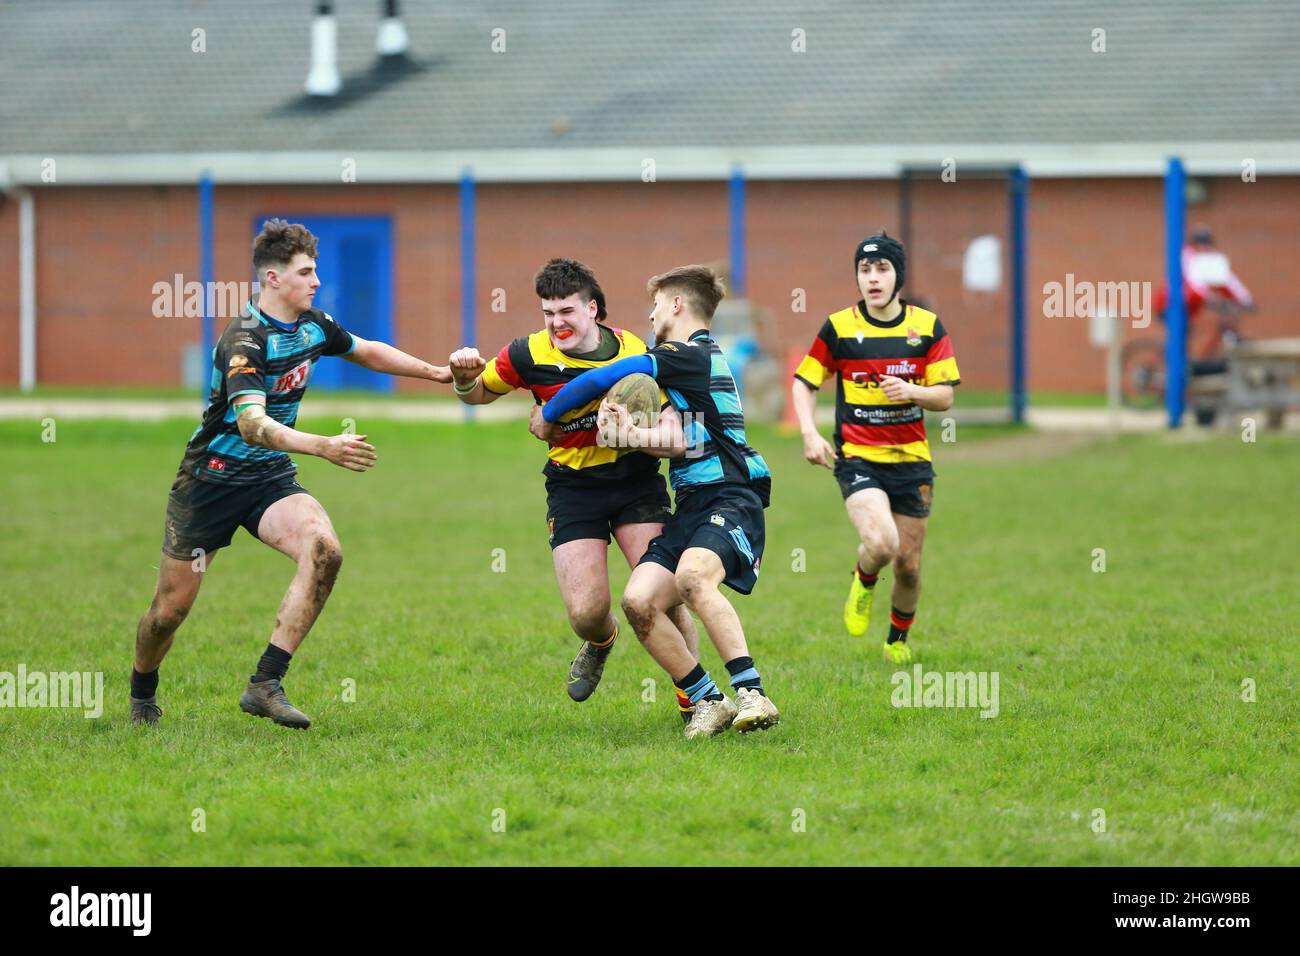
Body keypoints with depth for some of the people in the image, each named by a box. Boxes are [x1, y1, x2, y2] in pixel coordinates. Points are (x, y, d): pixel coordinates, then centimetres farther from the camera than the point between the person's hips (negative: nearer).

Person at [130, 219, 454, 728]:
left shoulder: (313, 325, 0)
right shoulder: (244, 342, -24)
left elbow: (368, 352, 23)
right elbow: (253, 425, -38)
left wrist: (436, 371, 21)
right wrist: (324, 447, -49)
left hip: (271, 477, 6)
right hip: (211, 477, -6)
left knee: (324, 550, -24)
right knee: (171, 608, 0)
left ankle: (265, 685, -23)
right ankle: (142, 692, 33)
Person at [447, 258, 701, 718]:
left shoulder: (634, 351, -7)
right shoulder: (530, 354, -7)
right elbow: (478, 394, 11)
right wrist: (464, 376, -12)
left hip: (635, 478, 0)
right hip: (572, 487, 0)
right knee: (586, 613, -11)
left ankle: (692, 697, 3)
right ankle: (601, 642, 29)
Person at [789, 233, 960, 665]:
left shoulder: (927, 326, 0)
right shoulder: (839, 326, -3)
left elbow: (945, 397, 1)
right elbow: (804, 382, 5)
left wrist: (912, 390, -20)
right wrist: (810, 434, -10)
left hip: (912, 458, 2)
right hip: (857, 457, -2)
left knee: (908, 562, 7)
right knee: (880, 543, -26)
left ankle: (898, 639, 33)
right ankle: (863, 582, 10)